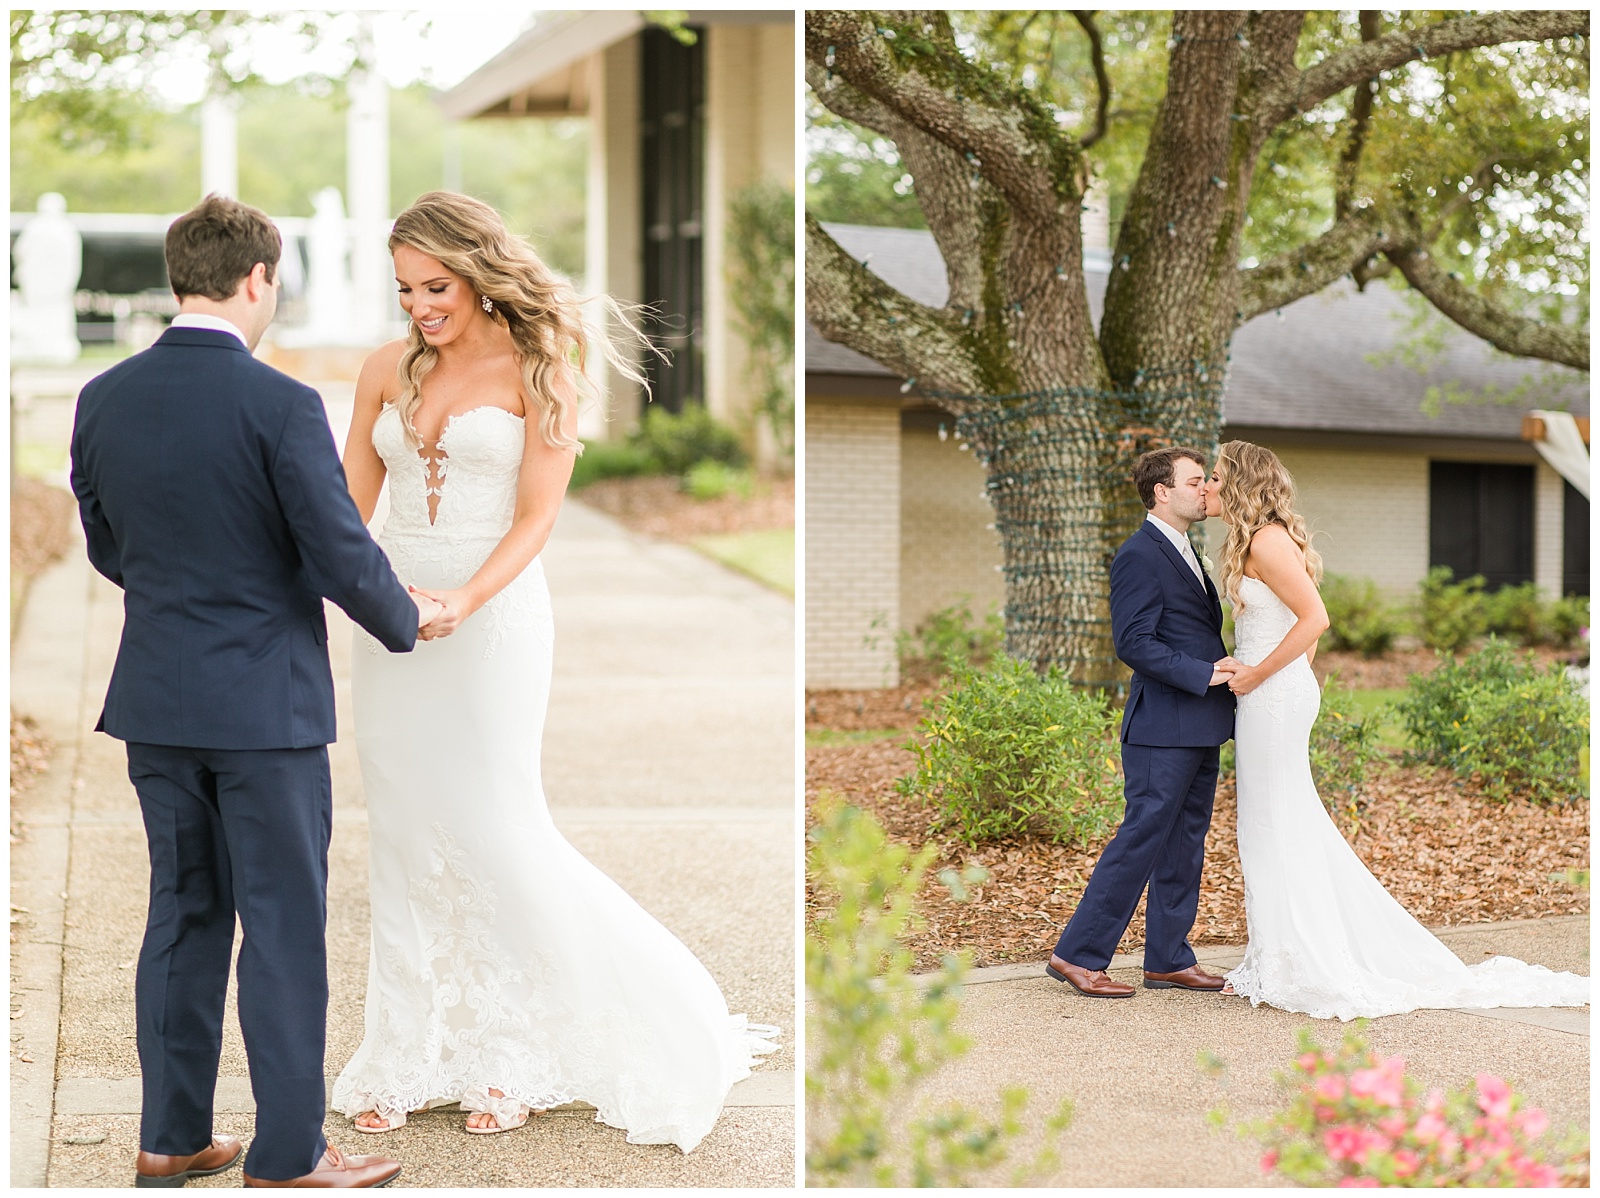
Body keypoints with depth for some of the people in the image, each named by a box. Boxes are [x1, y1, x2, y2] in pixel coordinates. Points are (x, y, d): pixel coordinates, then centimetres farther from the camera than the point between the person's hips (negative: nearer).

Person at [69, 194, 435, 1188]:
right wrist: (406, 618, 5)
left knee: (183, 914, 16)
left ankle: (172, 1138, 23)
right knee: (284, 926, 3)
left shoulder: (104, 400, 2)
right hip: (264, 702, -6)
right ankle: (287, 1156, 10)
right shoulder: (281, 406, -17)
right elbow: (342, 556, -14)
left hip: (156, 700, 6)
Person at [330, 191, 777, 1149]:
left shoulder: (537, 369, -5)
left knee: (495, 830, -4)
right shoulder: (388, 369, 9)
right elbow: (351, 506, 10)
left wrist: (464, 602, -25)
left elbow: (536, 516, -10)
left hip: (495, 615, -5)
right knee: (405, 836, 7)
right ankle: (416, 1055, 16)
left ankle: (525, 1052, 14)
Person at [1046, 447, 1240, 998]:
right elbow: (1134, 643, -19)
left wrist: (1226, 668, 11)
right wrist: (1202, 674, -21)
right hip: (1162, 728, -10)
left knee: (1184, 844, 12)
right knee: (1142, 839, -7)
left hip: (1199, 729, 10)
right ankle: (1077, 954, 0)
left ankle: (1168, 959, 19)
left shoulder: (1184, 553, 18)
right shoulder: (1140, 555, -13)